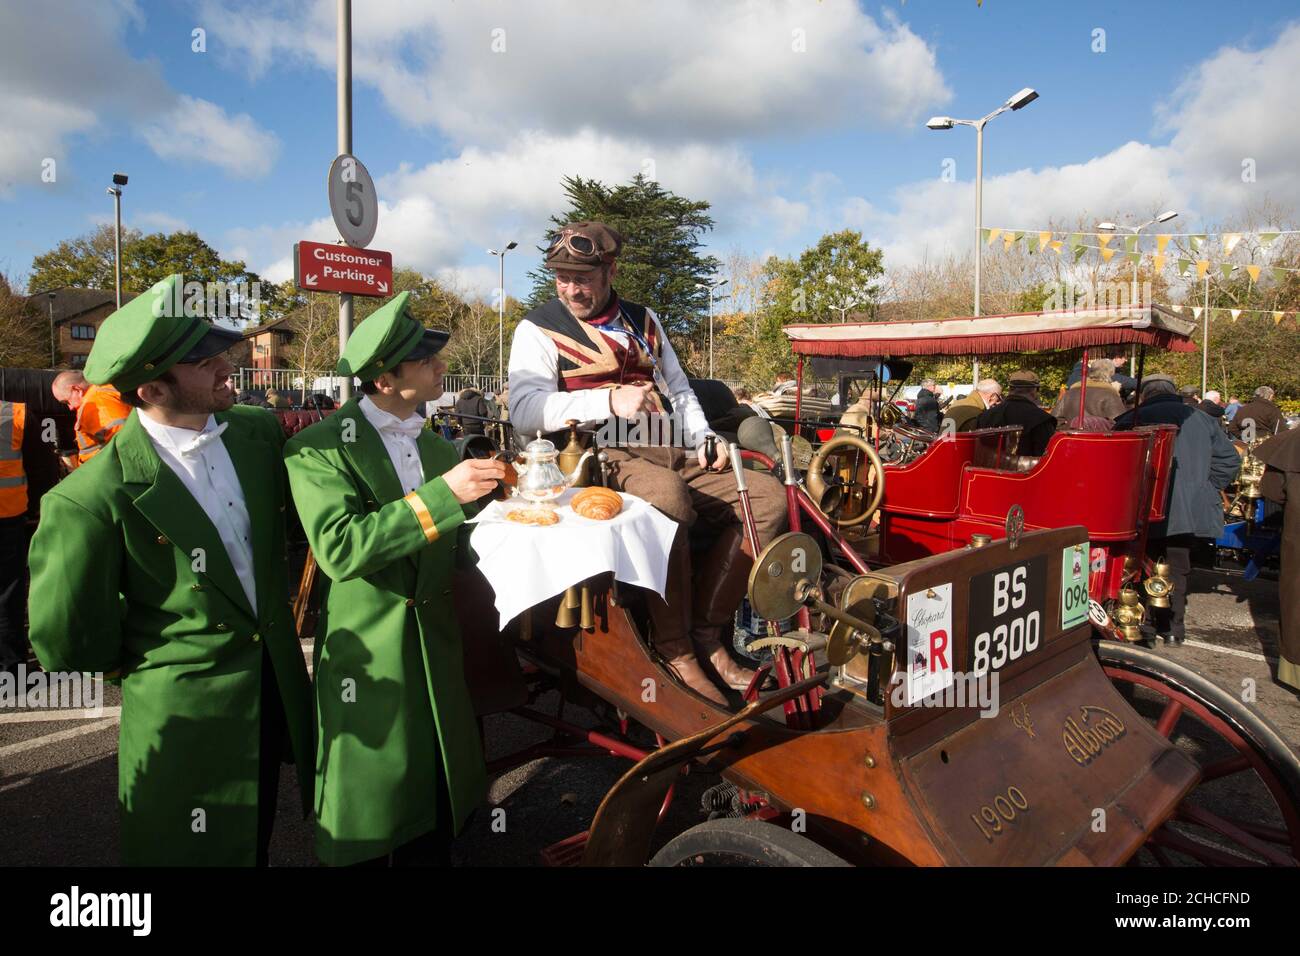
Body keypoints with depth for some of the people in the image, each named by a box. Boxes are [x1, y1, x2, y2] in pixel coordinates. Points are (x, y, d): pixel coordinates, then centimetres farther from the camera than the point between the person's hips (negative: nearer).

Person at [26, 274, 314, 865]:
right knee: (199, 851, 16)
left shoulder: (259, 432, -6)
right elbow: (66, 640, -12)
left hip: (277, 688, 5)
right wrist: (134, 664, 3)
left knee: (256, 839, 23)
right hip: (185, 711, -5)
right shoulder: (93, 497, -23)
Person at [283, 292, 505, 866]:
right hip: (367, 659, -5)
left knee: (435, 822, 17)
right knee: (364, 832, 10)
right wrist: (443, 494, -26)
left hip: (436, 648, 5)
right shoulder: (317, 448, -10)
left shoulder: (438, 447, 8)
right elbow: (339, 550, -23)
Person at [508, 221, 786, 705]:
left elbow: (678, 388, 28)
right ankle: (675, 653, -23)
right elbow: (525, 411, -11)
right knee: (667, 497, -39)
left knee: (767, 496, -11)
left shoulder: (643, 319, 22)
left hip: (674, 454, 7)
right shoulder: (539, 329, 4)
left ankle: (708, 635, -8)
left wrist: (702, 439, 9)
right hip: (605, 457, -6)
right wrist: (608, 400, -23)